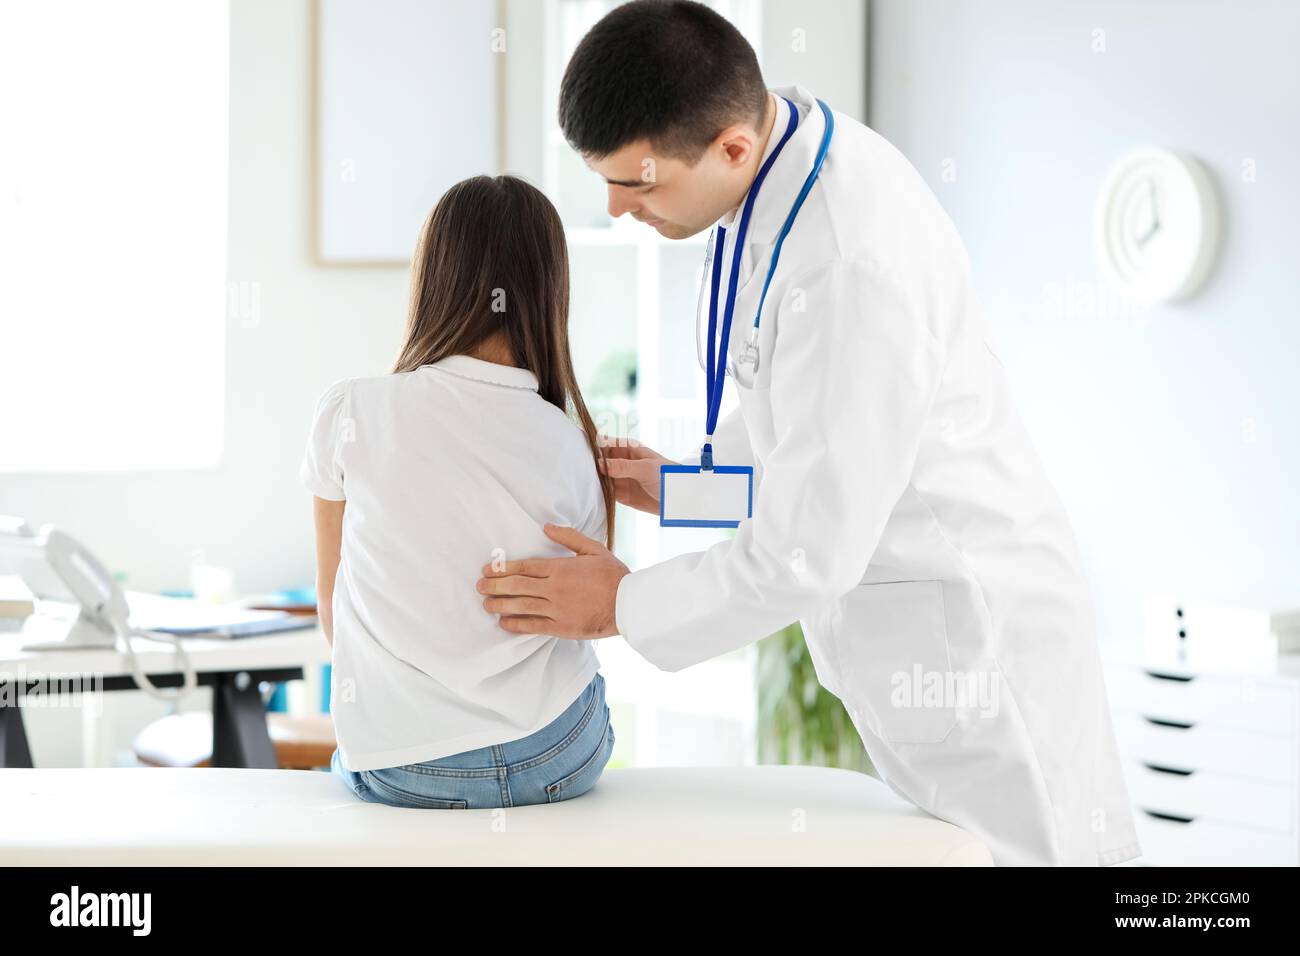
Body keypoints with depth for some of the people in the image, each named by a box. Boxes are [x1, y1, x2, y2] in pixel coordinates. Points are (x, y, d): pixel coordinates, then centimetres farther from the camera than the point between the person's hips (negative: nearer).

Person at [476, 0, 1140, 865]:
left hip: (967, 624, -9)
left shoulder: (857, 265, -34)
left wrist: (623, 606, -13)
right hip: (890, 614, 9)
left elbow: (808, 551, -26)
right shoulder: (780, 154, -4)